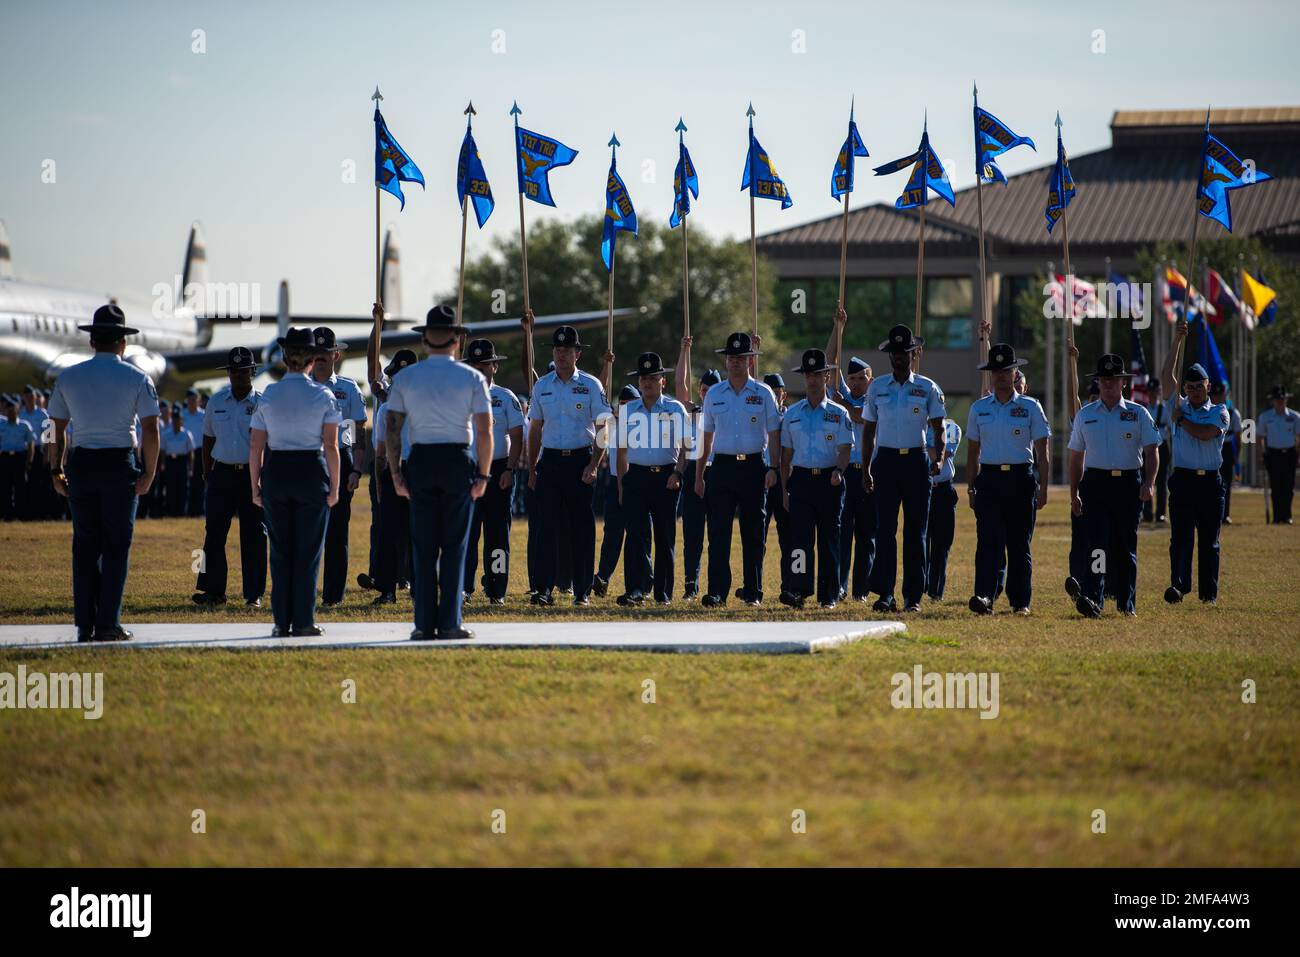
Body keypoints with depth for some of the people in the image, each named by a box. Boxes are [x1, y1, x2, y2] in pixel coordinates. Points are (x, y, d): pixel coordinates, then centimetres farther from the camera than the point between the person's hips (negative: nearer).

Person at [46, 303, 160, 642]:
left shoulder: (68, 377, 6)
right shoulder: (137, 378, -1)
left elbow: (57, 429, 6)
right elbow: (150, 429, -7)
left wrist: (57, 470, 12)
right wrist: (149, 473, -1)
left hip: (81, 464, 2)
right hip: (120, 464, -2)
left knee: (85, 545, 8)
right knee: (116, 546, 3)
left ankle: (85, 625, 6)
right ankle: (108, 623, -2)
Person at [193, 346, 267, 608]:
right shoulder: (216, 402, 11)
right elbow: (208, 440, 18)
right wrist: (207, 476, 12)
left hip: (252, 475, -3)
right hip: (221, 473, 3)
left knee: (253, 535, -1)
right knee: (214, 533, 0)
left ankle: (254, 594, 4)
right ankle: (213, 591, 6)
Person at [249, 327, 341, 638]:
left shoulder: (268, 395, 1)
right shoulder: (323, 396, -5)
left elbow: (256, 446, 1)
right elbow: (331, 446, -8)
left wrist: (255, 487, 8)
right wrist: (334, 487, -2)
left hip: (275, 473, 2)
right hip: (311, 472, -2)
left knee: (280, 551, 8)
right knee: (308, 551, 5)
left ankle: (282, 622, 7)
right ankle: (303, 621, 3)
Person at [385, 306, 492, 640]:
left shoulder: (405, 377, 3)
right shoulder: (472, 377, -1)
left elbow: (391, 430, 0)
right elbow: (484, 430, -6)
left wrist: (396, 475, 4)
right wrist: (483, 474, 1)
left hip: (420, 462, 2)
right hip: (458, 461, -1)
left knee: (423, 548, 5)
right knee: (454, 546, 3)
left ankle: (424, 624, 3)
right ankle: (449, 623, -1)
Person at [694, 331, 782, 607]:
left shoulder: (763, 393, 3)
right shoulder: (714, 394, 9)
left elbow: (774, 433, 3)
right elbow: (706, 436, 13)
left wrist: (773, 468, -8)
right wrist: (699, 474, 11)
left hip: (753, 467, -1)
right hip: (721, 466, 1)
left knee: (753, 533, 4)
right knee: (718, 532, -6)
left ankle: (753, 593, 10)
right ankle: (717, 592, -8)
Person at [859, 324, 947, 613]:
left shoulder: (927, 388, 4)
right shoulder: (877, 387, 7)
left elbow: (939, 428, 4)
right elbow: (868, 430, 11)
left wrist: (939, 458, -14)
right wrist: (865, 469, 5)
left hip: (915, 461, 0)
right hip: (886, 461, 0)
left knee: (915, 530, 2)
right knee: (885, 527, -8)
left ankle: (913, 596, 8)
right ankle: (884, 594, -10)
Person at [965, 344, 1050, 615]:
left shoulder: (1030, 407, 4)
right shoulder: (979, 408, 10)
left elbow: (1042, 453, 3)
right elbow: (973, 451, 13)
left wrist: (1043, 488, -4)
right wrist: (970, 487, 7)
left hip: (1021, 480, -1)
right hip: (989, 478, 1)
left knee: (1019, 543, 4)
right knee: (988, 541, -13)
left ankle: (1020, 601, 13)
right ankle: (984, 598, -23)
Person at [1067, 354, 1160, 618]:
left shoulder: (1137, 414, 5)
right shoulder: (1085, 415, 11)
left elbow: (1151, 450, -2)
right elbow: (1076, 456, 15)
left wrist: (1148, 483, -17)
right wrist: (1074, 494, 10)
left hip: (1129, 484, 0)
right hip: (1096, 484, 0)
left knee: (1126, 546, 6)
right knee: (1097, 542, -14)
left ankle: (1126, 603, 15)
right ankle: (1092, 599, -25)